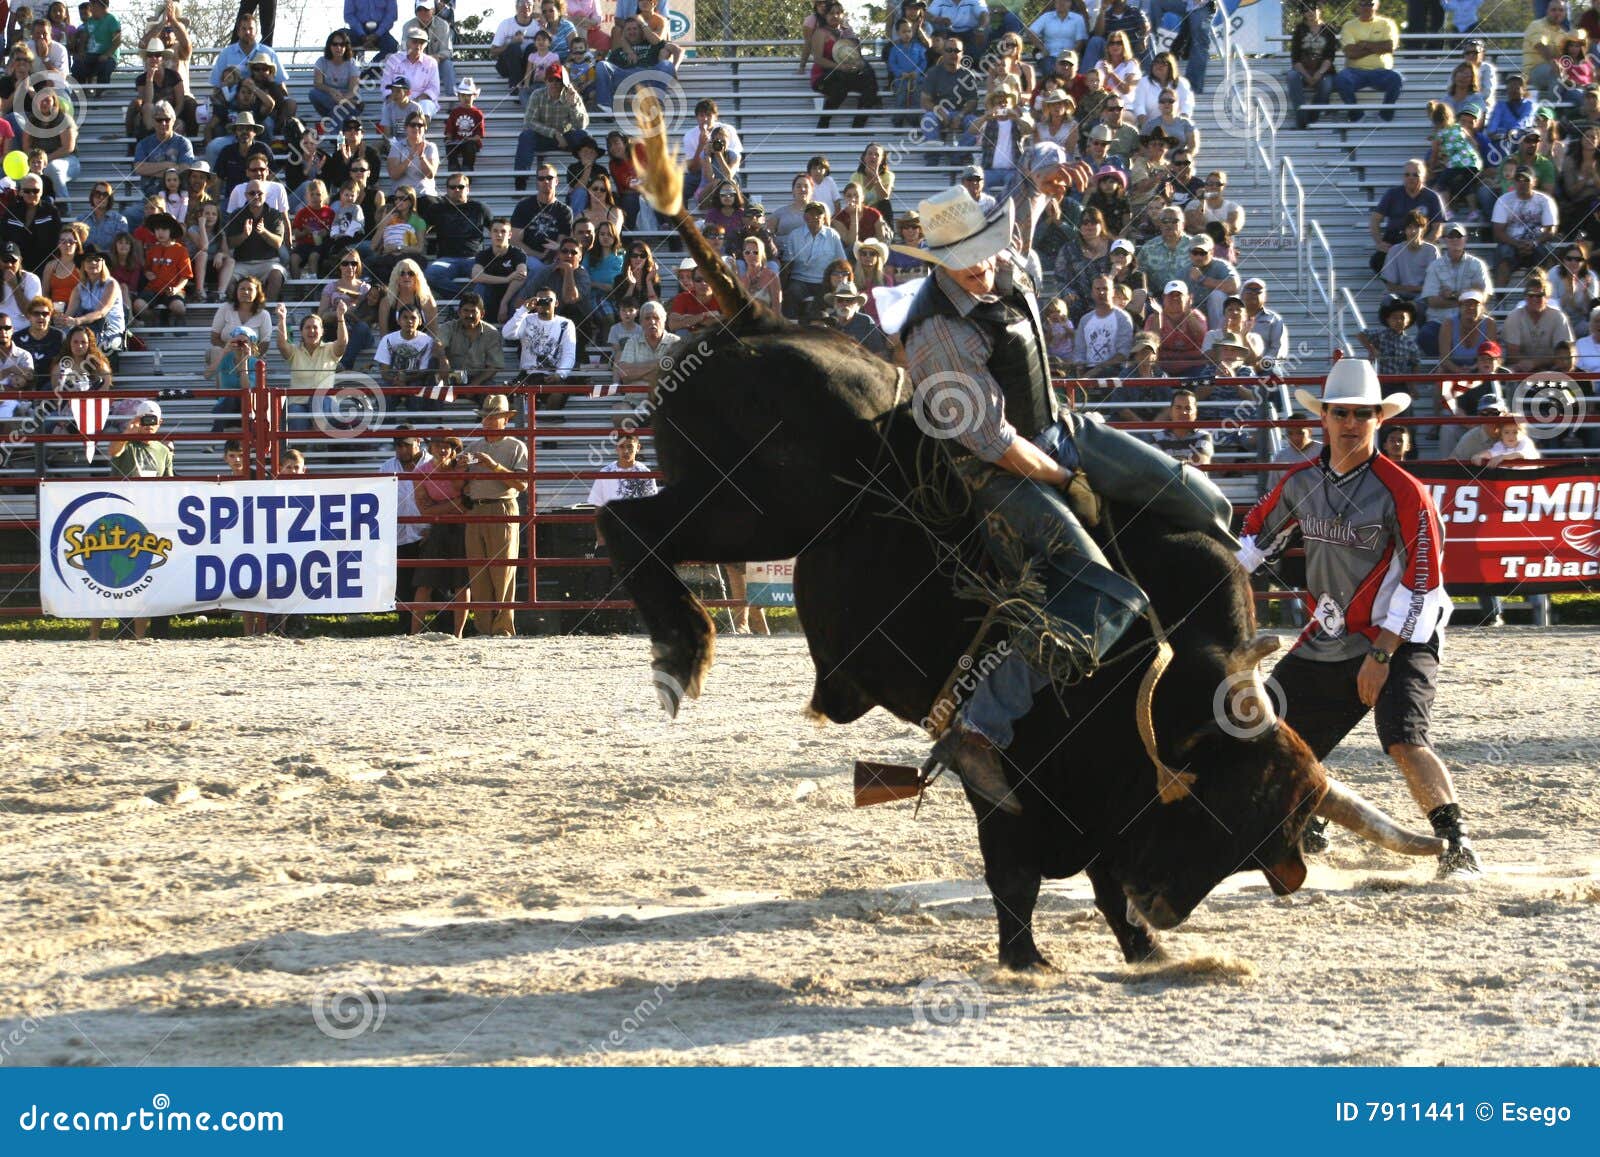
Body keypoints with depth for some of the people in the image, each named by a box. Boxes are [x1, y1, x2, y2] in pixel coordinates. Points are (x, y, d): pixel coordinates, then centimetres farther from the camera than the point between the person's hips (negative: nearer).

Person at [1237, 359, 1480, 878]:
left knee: (1404, 743, -28)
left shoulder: (1402, 491, -14)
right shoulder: (1302, 482, 4)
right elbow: (1259, 530, 23)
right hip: (1326, 642, 7)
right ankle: (1301, 829, 36)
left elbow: (1421, 580, -15)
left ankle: (1457, 846, -25)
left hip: (1398, 640, -7)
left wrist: (1381, 654, -18)